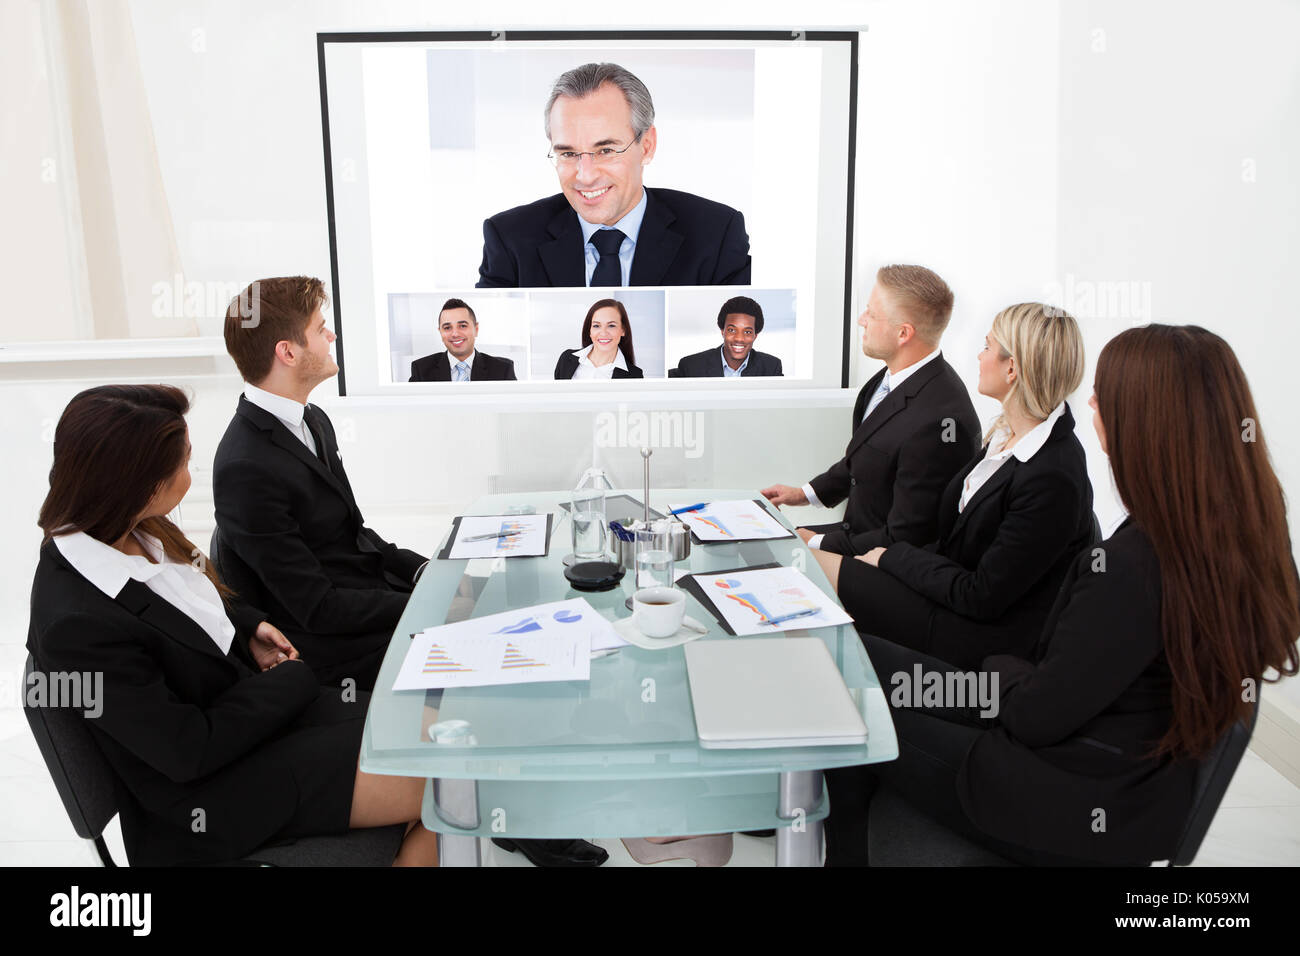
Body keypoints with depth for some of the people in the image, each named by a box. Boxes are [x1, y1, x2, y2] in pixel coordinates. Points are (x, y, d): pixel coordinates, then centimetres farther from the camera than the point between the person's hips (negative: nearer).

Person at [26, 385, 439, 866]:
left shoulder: (137, 531, -4)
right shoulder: (77, 626, -29)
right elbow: (190, 751, -22)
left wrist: (249, 628, 0)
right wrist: (294, 677, -11)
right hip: (205, 795, -8)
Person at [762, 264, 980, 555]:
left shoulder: (937, 421, -30)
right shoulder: (890, 377, -1)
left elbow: (903, 541, -24)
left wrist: (818, 543, -16)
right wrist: (804, 493, 12)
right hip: (857, 530, 9)